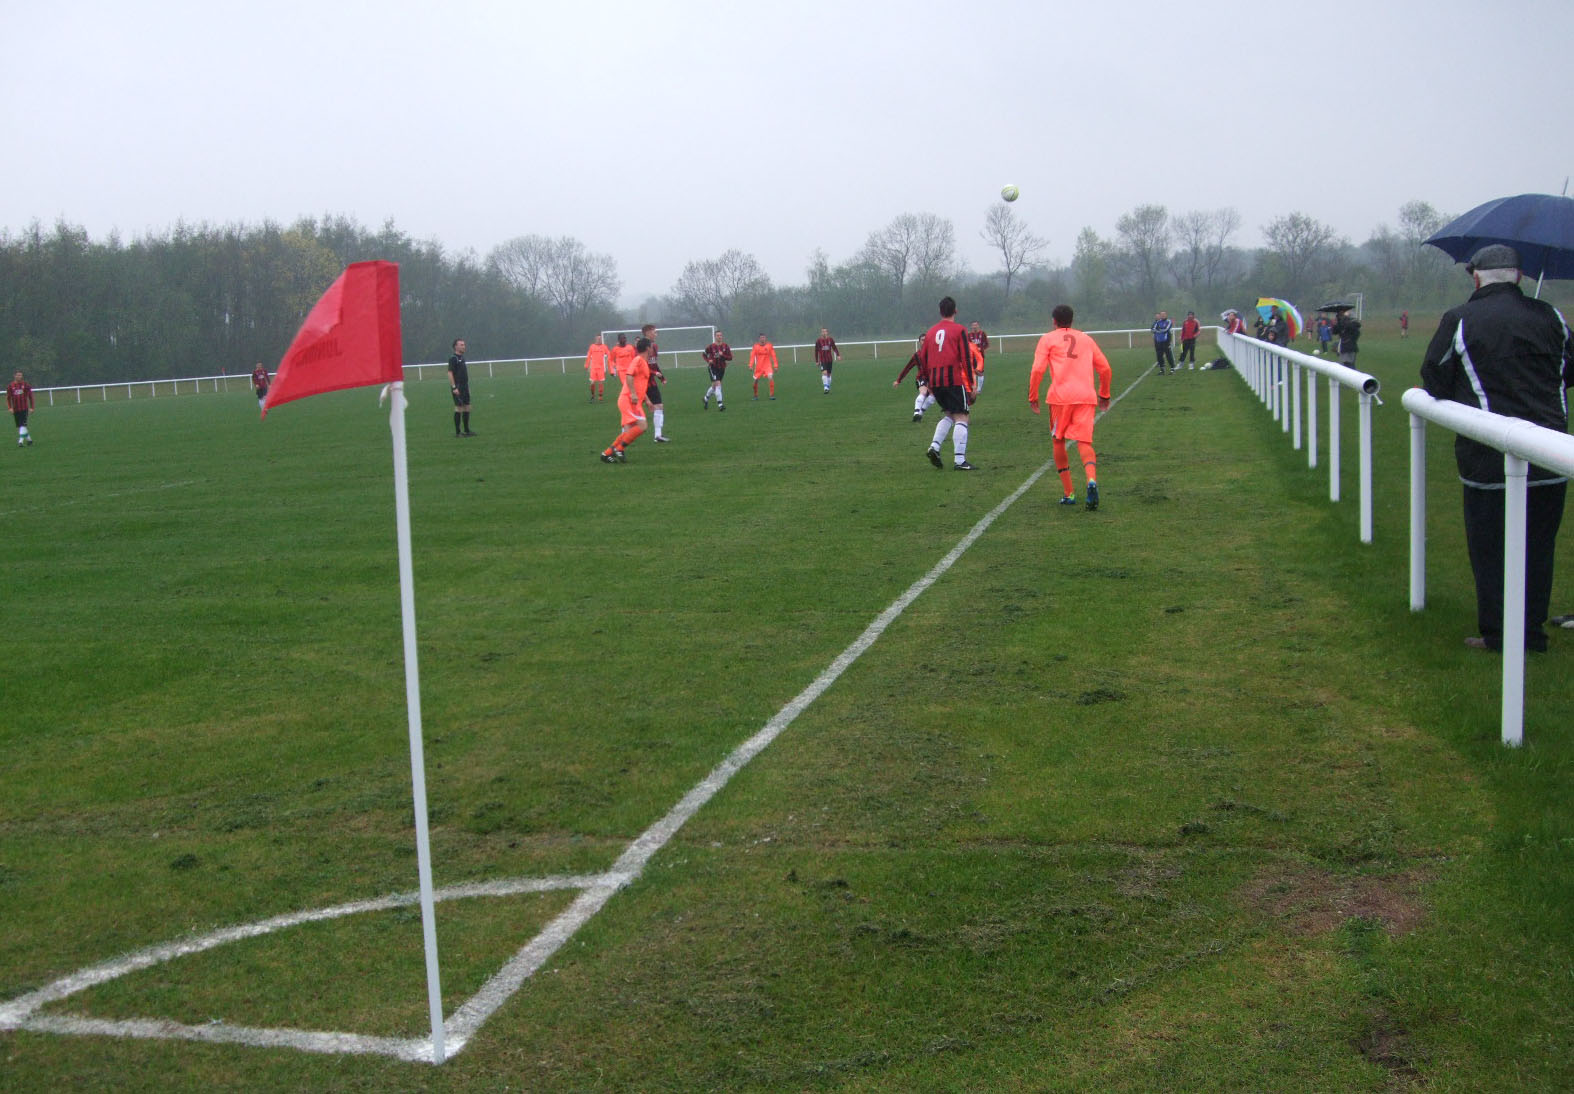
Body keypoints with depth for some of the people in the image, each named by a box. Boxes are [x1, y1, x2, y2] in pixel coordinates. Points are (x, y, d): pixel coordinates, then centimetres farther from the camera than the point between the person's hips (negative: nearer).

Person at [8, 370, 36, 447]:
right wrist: (9, 408, -5)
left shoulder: (26, 385, 1)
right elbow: (8, 398, 7)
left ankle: (21, 441, -18)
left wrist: (32, 407, 2)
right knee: (19, 426, 7)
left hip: (24, 409, -3)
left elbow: (30, 396, 7)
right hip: (15, 410, 3)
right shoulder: (10, 386, 3)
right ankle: (29, 439, 22)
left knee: (23, 425, -14)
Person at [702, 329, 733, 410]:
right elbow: (705, 354, 8)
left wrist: (722, 355, -20)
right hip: (713, 367, -4)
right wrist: (708, 360, -10)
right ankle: (720, 404, -16)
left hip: (722, 368, 4)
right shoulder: (711, 346, -7)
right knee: (717, 384, -16)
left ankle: (706, 399, 38)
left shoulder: (725, 346, -1)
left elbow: (730, 357, -3)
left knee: (714, 386, 15)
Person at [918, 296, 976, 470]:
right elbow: (965, 357, -8)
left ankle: (934, 447, 2)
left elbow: (922, 359, 14)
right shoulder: (959, 330, -2)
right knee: (961, 418, -2)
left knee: (949, 415, 21)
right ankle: (959, 461, -9)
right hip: (954, 380, -6)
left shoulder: (930, 332, 13)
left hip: (935, 382, 6)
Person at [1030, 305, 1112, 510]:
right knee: (1084, 442, -1)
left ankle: (1068, 493, 13)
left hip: (1061, 397, -2)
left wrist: (1033, 397, 5)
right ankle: (1092, 480, -32)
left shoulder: (1048, 339, 9)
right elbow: (1105, 369, 19)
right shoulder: (1086, 339, 20)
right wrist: (1104, 395, 31)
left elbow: (1038, 370, -4)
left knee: (1058, 441, 15)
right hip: (1087, 397, 2)